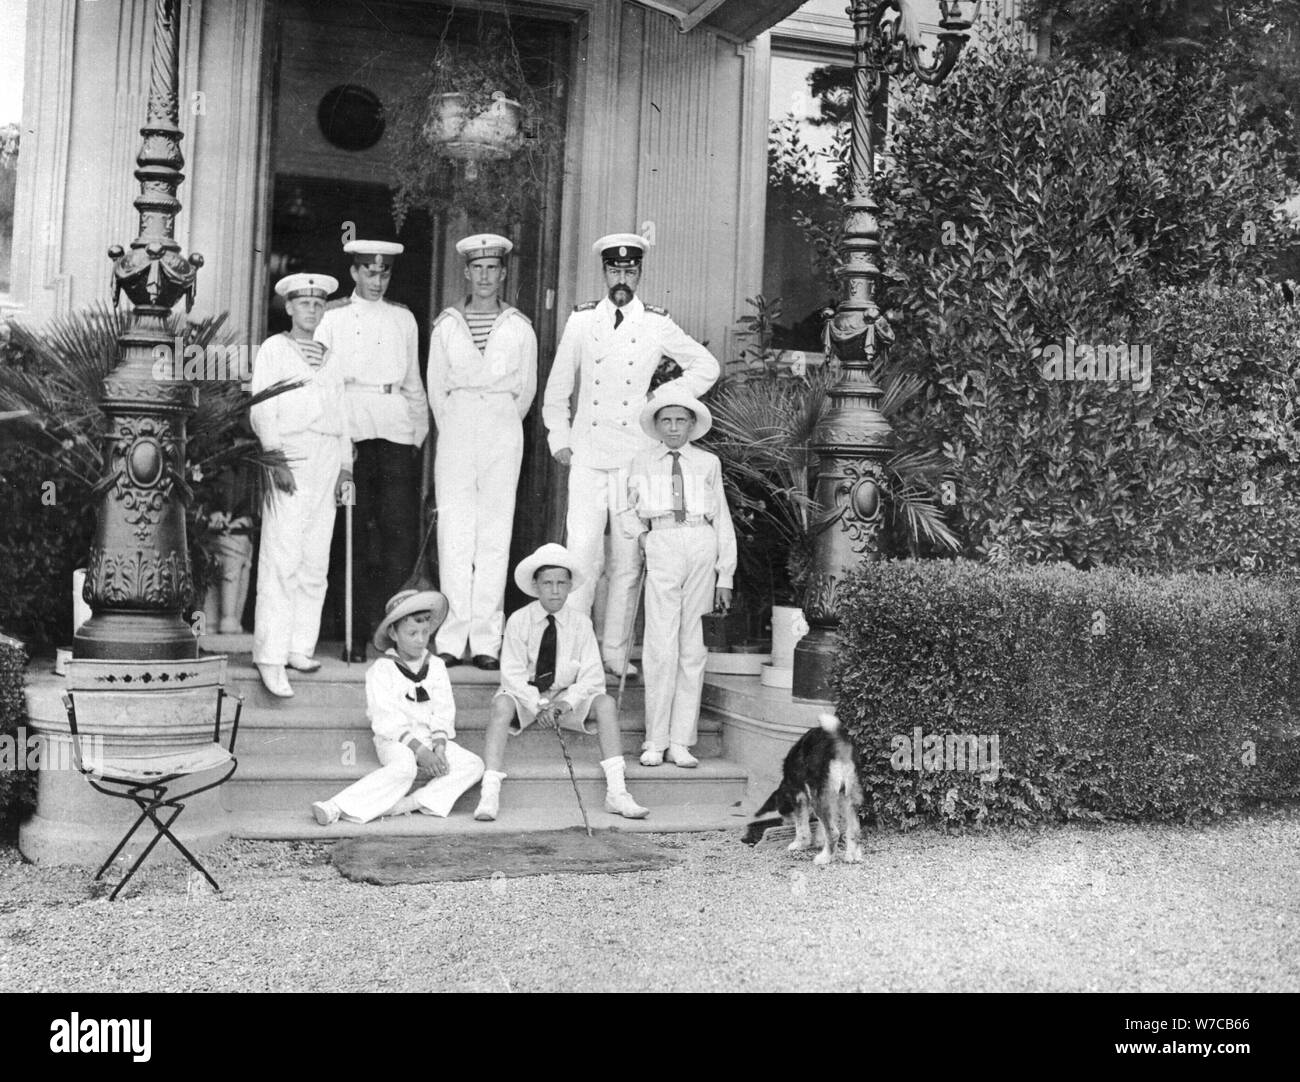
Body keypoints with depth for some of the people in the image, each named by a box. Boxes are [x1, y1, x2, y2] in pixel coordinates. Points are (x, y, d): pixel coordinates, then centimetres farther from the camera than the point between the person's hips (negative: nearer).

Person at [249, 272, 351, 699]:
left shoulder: (331, 355, 20)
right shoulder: (273, 349, 6)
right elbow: (261, 411, -2)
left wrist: (346, 464, 11)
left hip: (328, 458, 5)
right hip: (290, 455, -5)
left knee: (316, 560, 3)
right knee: (281, 557, -11)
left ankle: (300, 647, 9)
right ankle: (271, 657, -13)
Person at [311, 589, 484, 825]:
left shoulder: (436, 667, 10)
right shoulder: (381, 670, -2)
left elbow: (443, 714, 5)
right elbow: (385, 720, -11)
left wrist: (439, 748, -15)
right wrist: (420, 750, -21)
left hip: (431, 738, 5)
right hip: (395, 740, -5)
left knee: (473, 765, -20)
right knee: (404, 767, -38)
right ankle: (335, 808, -40)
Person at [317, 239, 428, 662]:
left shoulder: (403, 317, 18)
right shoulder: (332, 316, 9)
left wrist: (419, 428, 13)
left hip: (397, 430, 2)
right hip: (349, 431, -2)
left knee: (401, 528, -7)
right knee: (351, 533, -2)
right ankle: (356, 632, 5)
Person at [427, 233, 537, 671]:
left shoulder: (520, 328, 7)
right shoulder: (446, 325, 9)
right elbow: (436, 387, 13)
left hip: (503, 428, 0)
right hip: (456, 426, 0)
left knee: (495, 532, -2)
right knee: (454, 531, -4)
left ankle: (486, 640, 0)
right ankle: (451, 637, -2)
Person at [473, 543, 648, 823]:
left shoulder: (580, 623, -3)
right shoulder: (518, 620, -7)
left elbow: (591, 677, -6)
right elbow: (512, 674, -10)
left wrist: (564, 704, -23)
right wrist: (539, 706, -23)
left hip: (567, 698, 2)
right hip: (525, 696, -1)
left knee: (606, 704, -24)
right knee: (501, 705, -34)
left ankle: (616, 792, -25)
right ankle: (489, 794, -39)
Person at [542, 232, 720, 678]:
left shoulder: (657, 324, 5)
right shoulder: (582, 320, 7)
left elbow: (706, 366, 16)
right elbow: (558, 386, 14)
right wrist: (559, 438, 9)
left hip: (636, 455, 0)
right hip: (587, 454, 0)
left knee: (627, 559, 2)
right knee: (583, 553, -8)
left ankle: (615, 653, 12)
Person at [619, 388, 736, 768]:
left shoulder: (708, 463, 14)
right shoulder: (641, 464, 15)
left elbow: (723, 521, 12)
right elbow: (625, 510, 26)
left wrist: (725, 576, 7)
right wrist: (640, 533, 6)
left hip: (703, 547, 1)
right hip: (661, 547, -1)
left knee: (692, 647, 2)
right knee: (660, 646, -8)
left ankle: (681, 742, 6)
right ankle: (655, 742, -2)